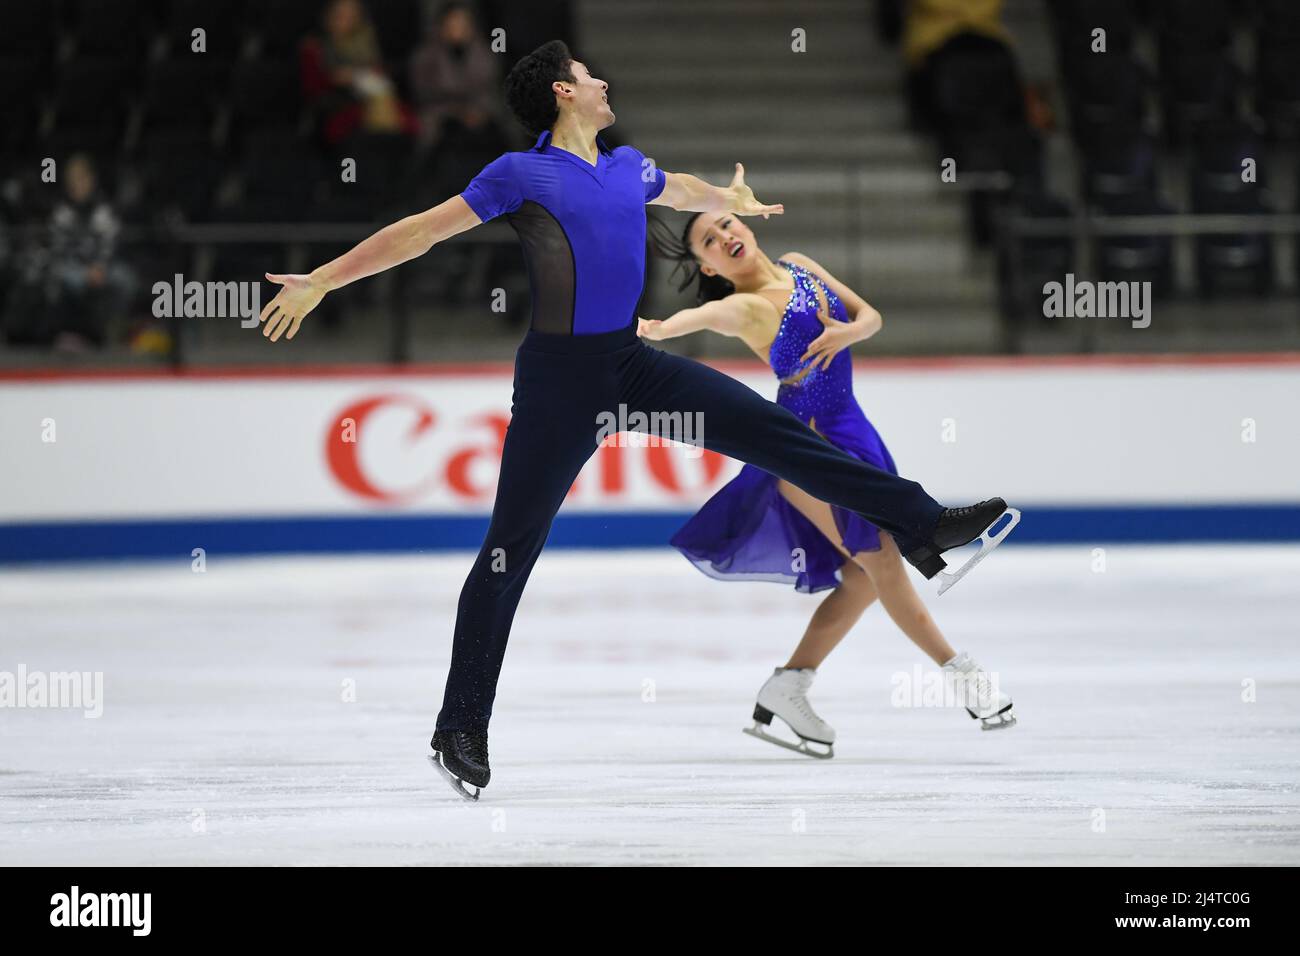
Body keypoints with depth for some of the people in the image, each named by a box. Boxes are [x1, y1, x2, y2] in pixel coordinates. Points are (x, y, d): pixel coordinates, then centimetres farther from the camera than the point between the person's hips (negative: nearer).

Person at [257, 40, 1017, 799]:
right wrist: (320, 281, -7)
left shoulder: (630, 168, 12)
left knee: (777, 432, 1)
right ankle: (461, 730, 2)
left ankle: (921, 524, 8)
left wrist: (730, 200, 56)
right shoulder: (521, 175, -8)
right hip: (561, 377, -6)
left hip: (633, 363, 6)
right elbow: (420, 232, -6)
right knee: (511, 550, -2)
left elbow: (685, 192, 36)